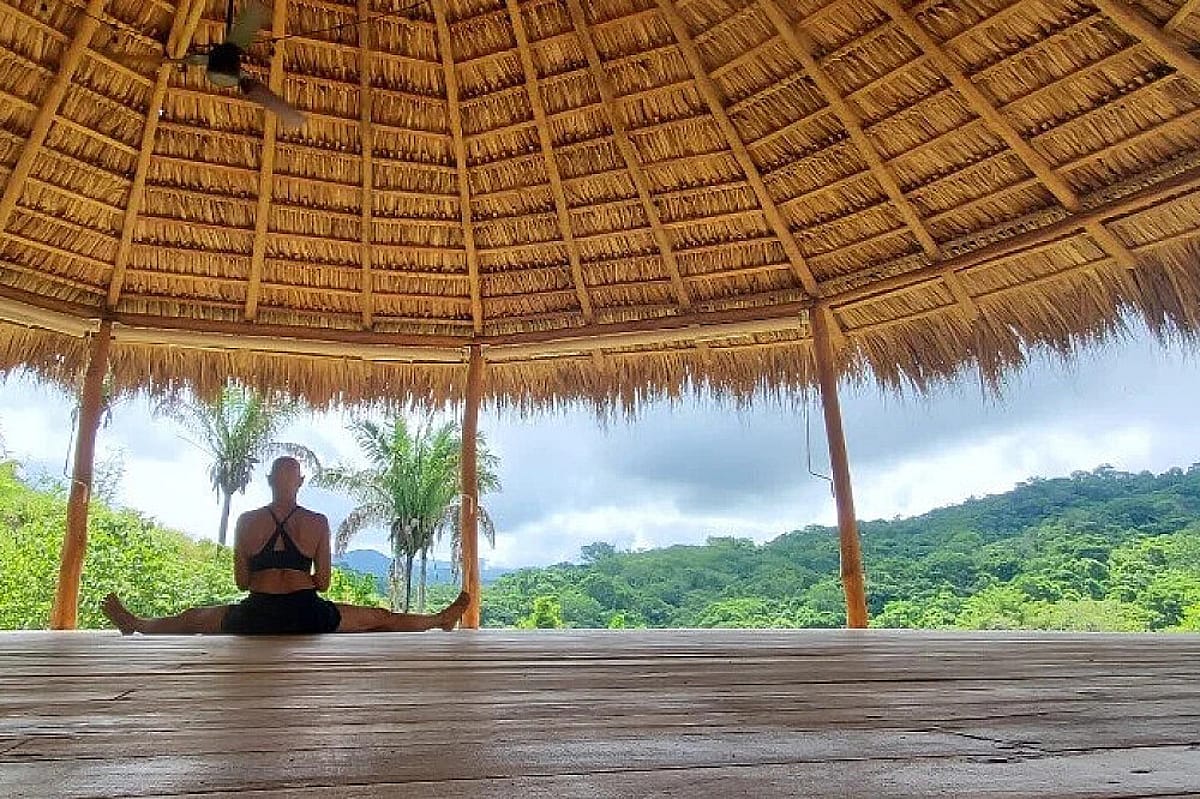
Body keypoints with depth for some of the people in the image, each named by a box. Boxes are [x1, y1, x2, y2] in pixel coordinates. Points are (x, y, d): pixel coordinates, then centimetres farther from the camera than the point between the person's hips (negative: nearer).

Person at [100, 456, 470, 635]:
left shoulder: (247, 521, -1)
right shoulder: (318, 523, -4)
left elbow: (241, 581, 5)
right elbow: (323, 581, 1)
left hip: (256, 616, 1)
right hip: (306, 614, -1)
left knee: (191, 619, 27)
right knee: (382, 618, 13)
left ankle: (135, 625, 46)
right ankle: (443, 619, 26)